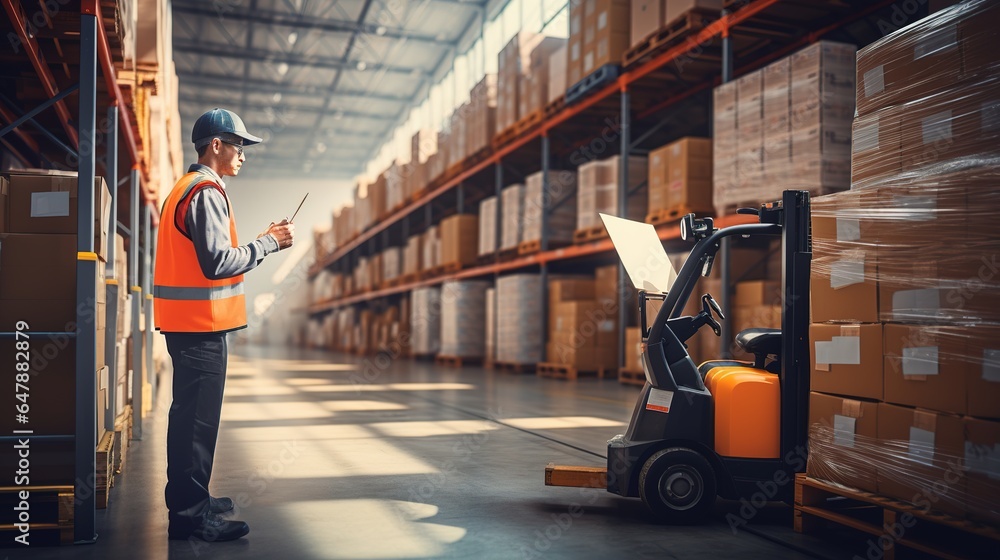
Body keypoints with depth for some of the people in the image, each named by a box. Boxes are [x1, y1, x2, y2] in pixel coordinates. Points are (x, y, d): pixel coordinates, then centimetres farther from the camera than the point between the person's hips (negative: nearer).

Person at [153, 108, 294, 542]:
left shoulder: (187, 188, 19)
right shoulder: (206, 191, -14)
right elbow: (217, 263, -22)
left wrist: (263, 240, 12)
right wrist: (269, 243, -12)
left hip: (187, 322, 11)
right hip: (200, 323, -11)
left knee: (192, 414, 17)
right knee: (198, 417, -6)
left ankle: (190, 500, 28)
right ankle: (190, 513, 0)